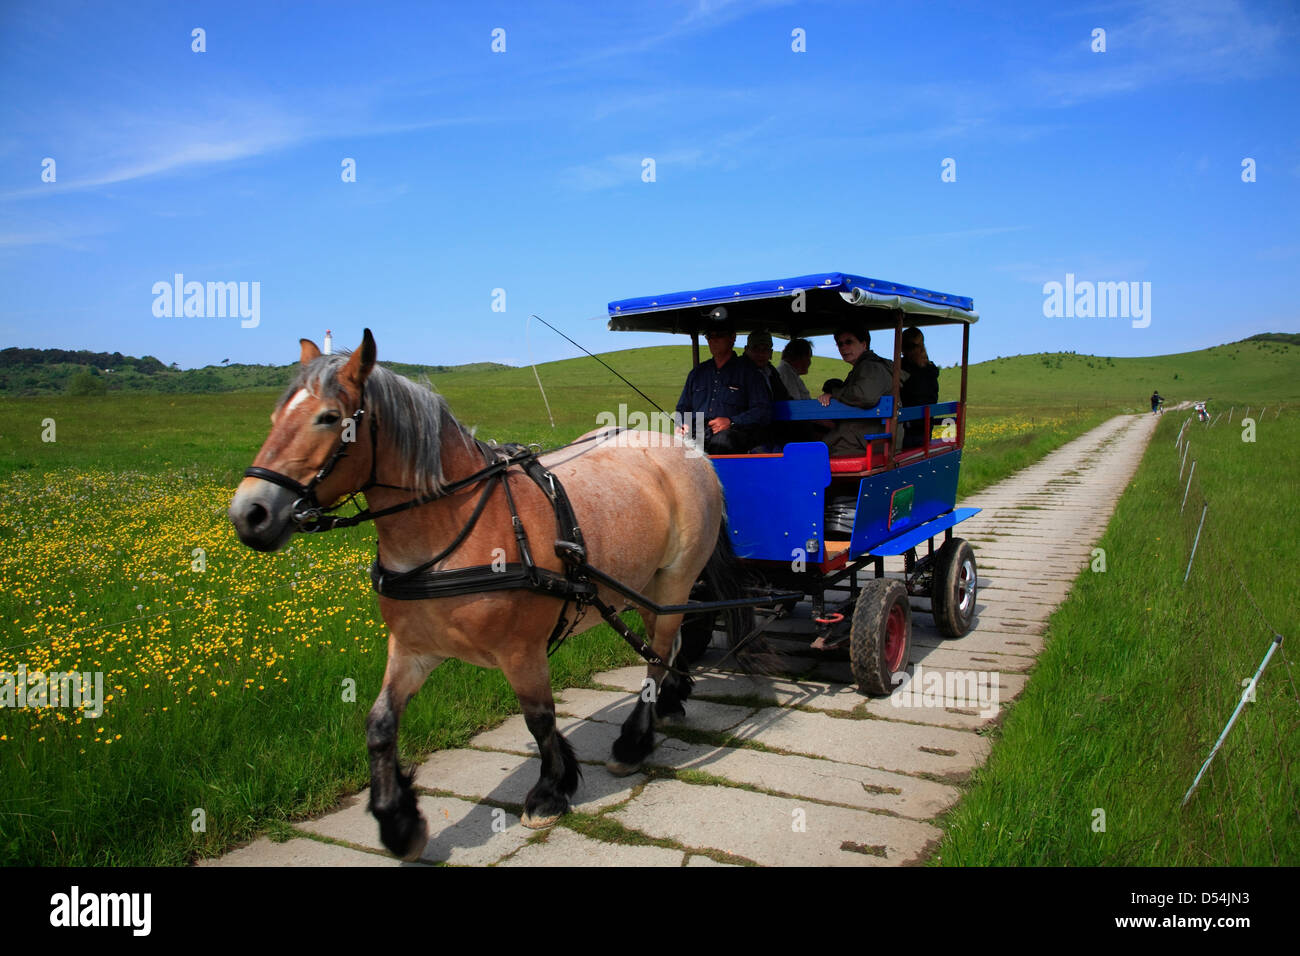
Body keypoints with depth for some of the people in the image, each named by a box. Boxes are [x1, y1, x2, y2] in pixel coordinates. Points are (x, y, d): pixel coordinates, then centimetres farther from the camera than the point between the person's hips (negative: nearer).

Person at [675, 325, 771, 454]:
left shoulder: (748, 371, 13)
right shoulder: (698, 372, 28)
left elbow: (764, 411, 3)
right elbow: (682, 407, 33)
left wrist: (731, 422, -11)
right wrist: (681, 424, 8)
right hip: (697, 432, 2)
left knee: (722, 441, -40)